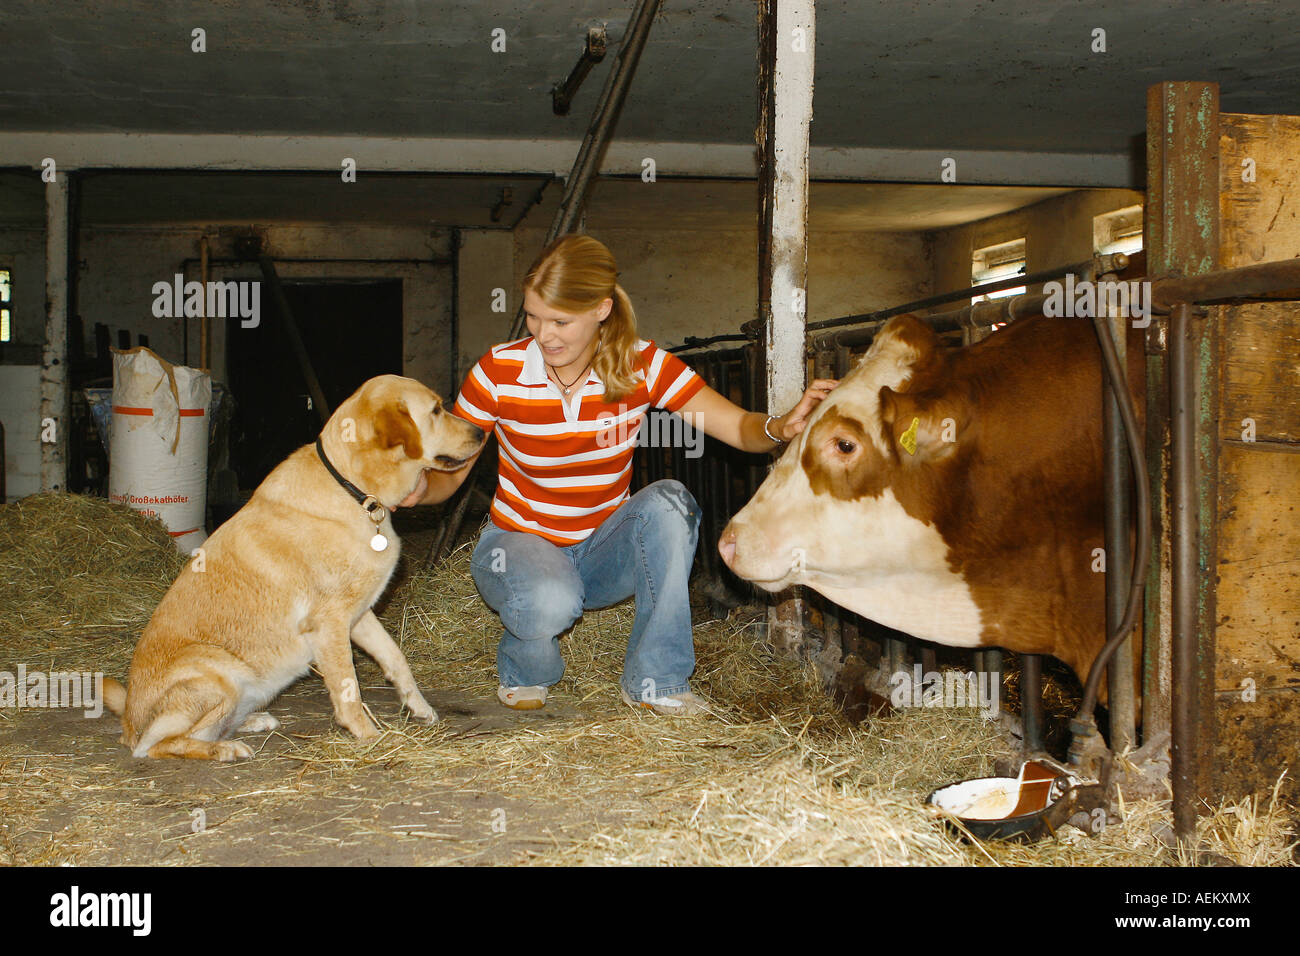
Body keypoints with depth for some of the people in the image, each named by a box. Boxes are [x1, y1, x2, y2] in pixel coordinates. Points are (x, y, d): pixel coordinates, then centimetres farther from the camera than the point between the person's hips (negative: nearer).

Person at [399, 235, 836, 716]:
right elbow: (449, 473, -7)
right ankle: (521, 670, 2)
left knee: (669, 501, -30)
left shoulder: (641, 366, -13)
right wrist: (420, 487, -31)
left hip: (603, 550, 2)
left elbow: (740, 428, -19)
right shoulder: (498, 372, -16)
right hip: (520, 544, -2)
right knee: (552, 602, -38)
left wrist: (781, 426, -41)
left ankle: (654, 680, -16)